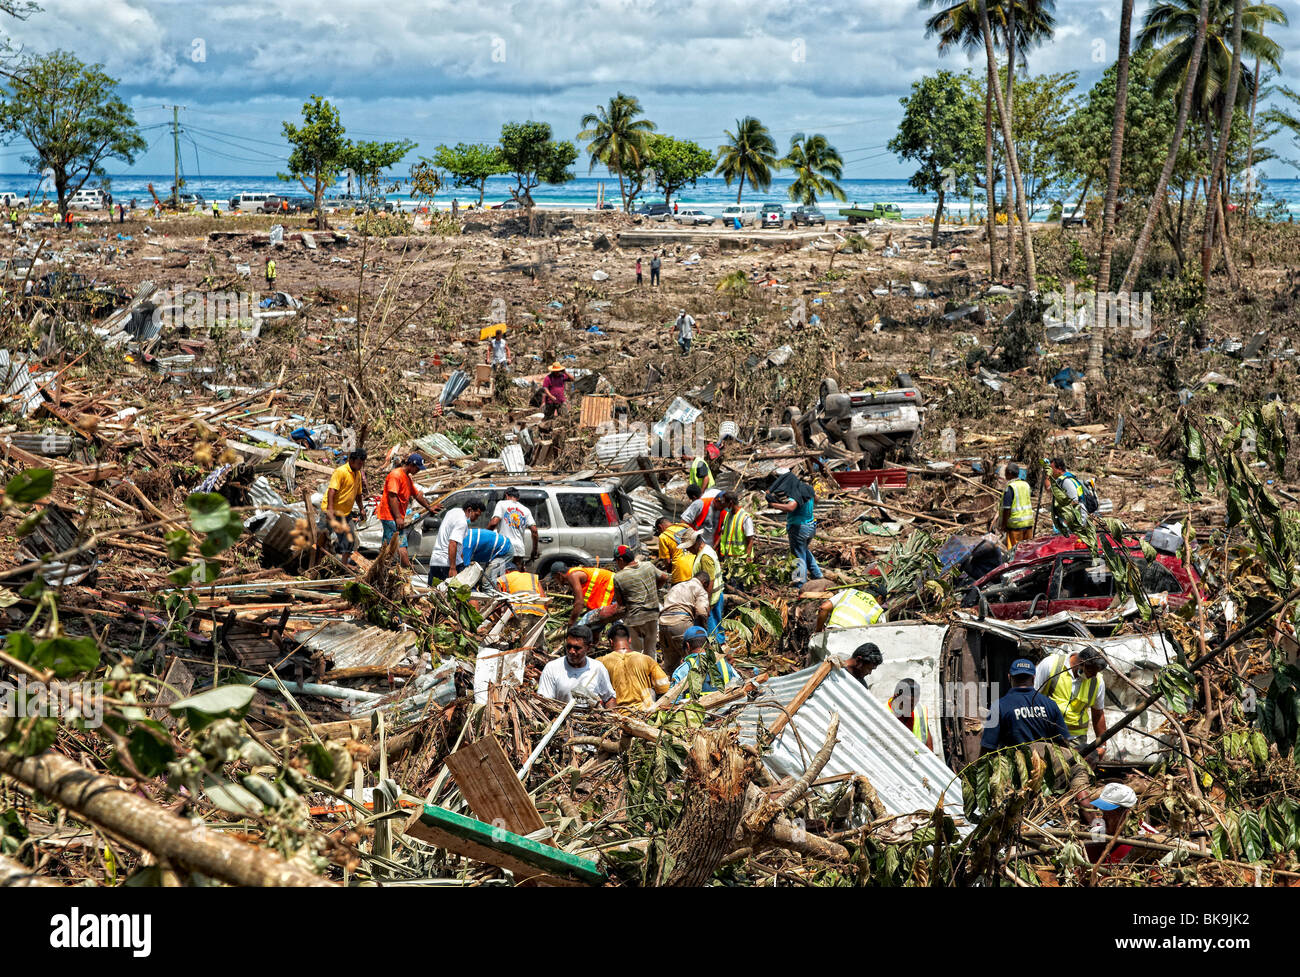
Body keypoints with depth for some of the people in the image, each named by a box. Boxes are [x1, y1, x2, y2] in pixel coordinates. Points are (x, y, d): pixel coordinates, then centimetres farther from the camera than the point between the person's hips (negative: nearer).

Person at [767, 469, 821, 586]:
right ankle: (816, 574, 38)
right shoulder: (807, 488, 3)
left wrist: (773, 504, -38)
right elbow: (815, 499, 25)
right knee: (805, 551, 30)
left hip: (799, 528, -9)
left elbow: (790, 508, -43)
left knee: (799, 556, 1)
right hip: (811, 526, 9)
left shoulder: (795, 494, -24)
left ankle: (801, 584, 5)